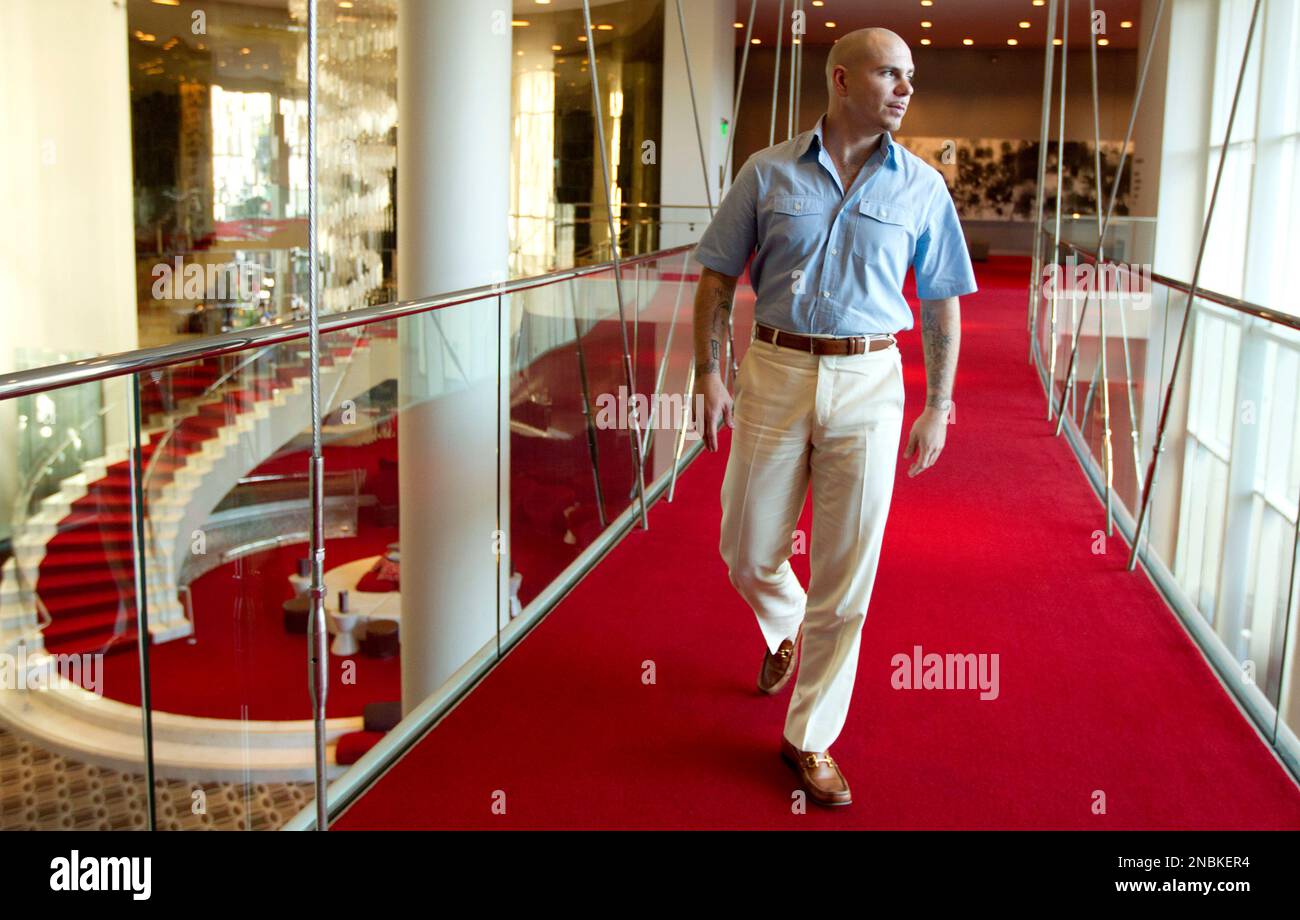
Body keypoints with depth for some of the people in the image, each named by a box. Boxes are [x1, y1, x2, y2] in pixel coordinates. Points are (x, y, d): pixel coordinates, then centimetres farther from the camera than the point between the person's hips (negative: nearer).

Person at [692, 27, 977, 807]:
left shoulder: (921, 187, 3)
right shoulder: (769, 173, 1)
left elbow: (942, 304, 7)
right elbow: (717, 278, 5)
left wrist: (938, 408, 3)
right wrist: (711, 374, -3)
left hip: (868, 387, 0)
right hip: (776, 374, 0)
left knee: (847, 573, 0)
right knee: (748, 552, 9)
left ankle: (810, 737, 16)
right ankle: (786, 628, 45)